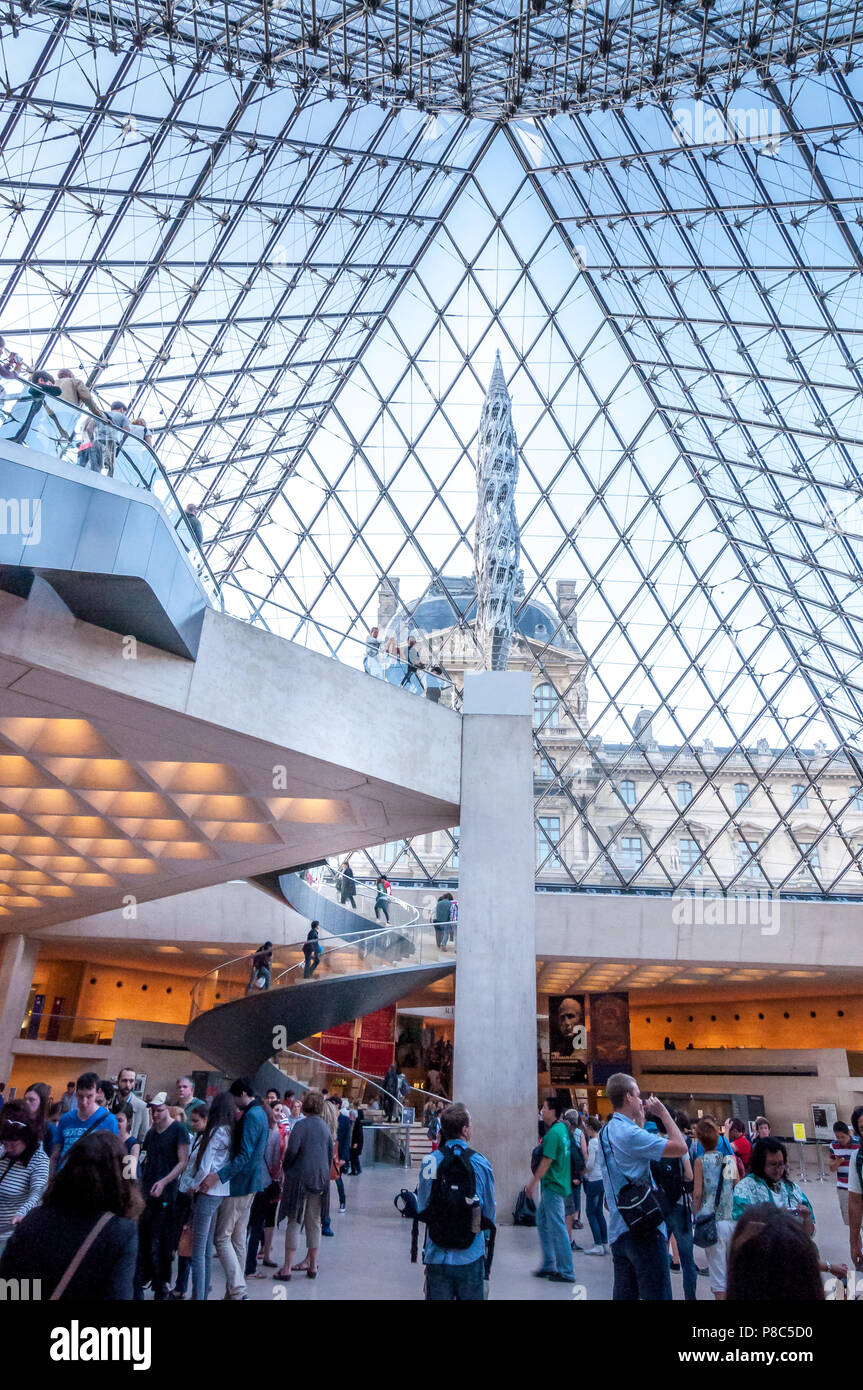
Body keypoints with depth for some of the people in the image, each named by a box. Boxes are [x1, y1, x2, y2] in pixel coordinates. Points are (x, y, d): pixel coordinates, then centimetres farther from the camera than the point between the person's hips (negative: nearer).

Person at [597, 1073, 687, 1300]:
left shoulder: (607, 1132, 11)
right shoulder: (629, 1134, -20)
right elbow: (680, 1148, -19)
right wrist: (663, 1113, -8)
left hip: (618, 1230, 9)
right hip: (643, 1228, -9)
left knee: (624, 1294, 13)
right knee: (657, 1295, -2)